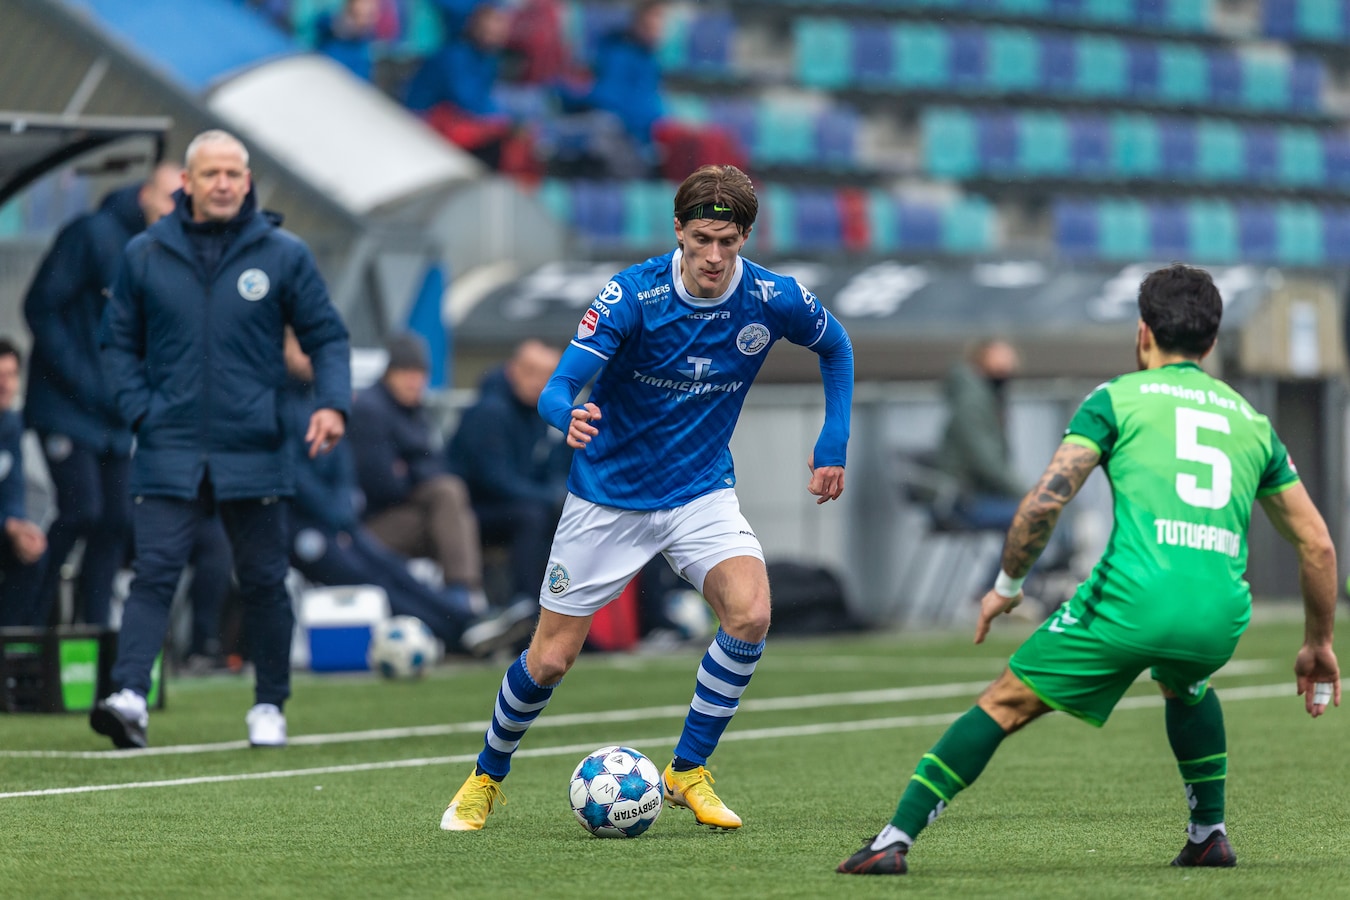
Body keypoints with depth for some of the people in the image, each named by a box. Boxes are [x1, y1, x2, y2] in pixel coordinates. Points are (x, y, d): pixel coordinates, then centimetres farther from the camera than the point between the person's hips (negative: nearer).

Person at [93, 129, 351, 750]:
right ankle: (130, 697, -22)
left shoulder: (283, 255, 2)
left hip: (254, 453, 0)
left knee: (263, 581, 7)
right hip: (168, 454, 0)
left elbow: (327, 336, 7)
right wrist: (140, 411, -1)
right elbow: (119, 343, 13)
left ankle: (270, 706, 20)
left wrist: (332, 403, -9)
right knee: (154, 573, -12)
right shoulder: (145, 255, 5)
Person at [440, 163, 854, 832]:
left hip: (701, 493, 2)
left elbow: (835, 346, 10)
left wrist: (833, 444, 5)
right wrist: (569, 416, -51)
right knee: (549, 660, 2)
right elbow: (557, 388, -27)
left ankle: (687, 772, -7)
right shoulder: (632, 294, -21)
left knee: (750, 613, -25)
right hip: (608, 496, -2)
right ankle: (486, 777, 30)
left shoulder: (773, 299, -13)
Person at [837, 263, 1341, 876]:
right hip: (1220, 616, 4)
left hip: (1132, 596, -4)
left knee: (1003, 704, 8)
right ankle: (1209, 835, 34)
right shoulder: (1251, 420, 24)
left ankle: (895, 840, 1)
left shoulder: (1117, 399, 12)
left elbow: (1046, 499, -1)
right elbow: (1318, 545, 24)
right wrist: (1318, 645, 34)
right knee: (1184, 684, 39)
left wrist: (1007, 585, 13)